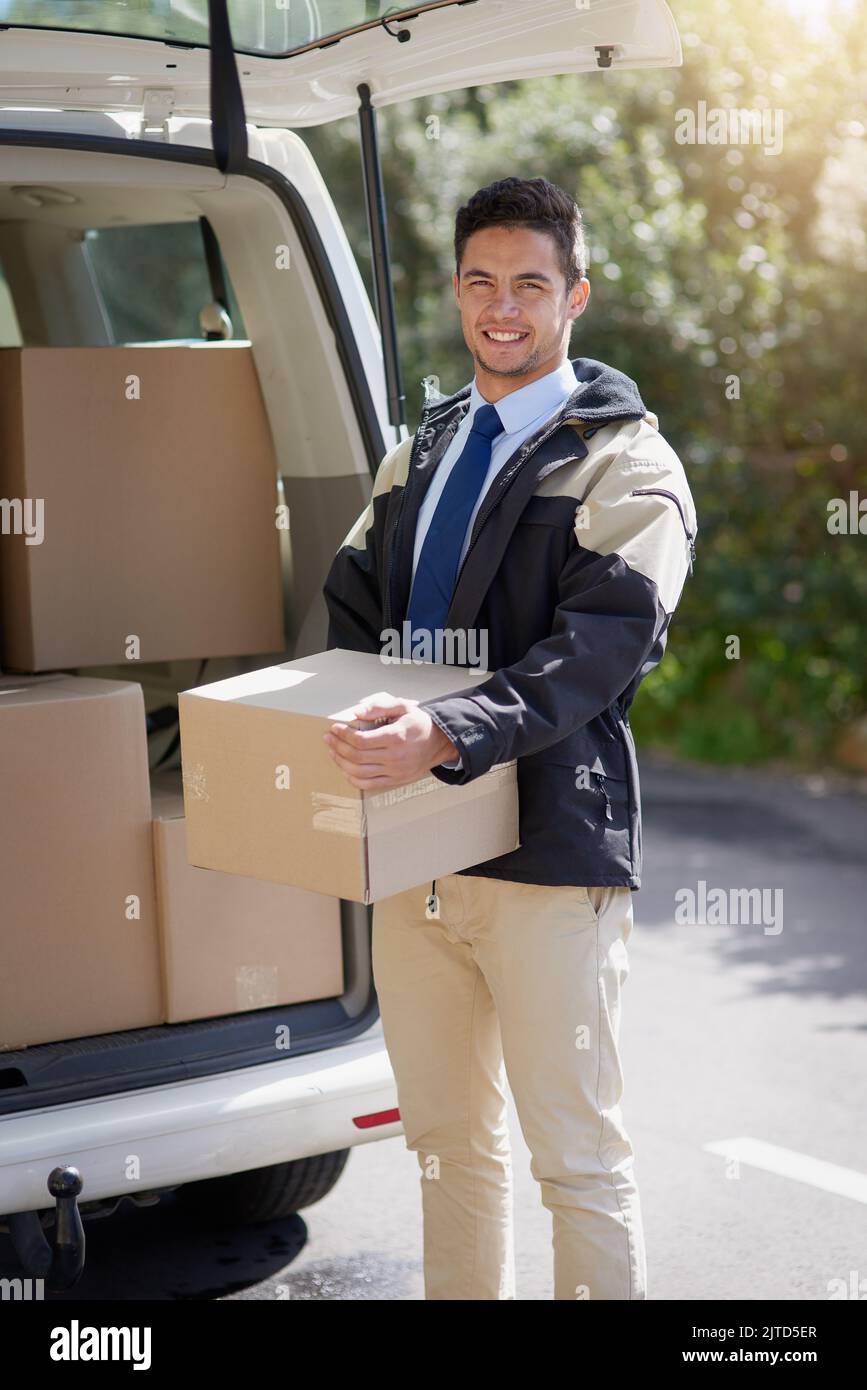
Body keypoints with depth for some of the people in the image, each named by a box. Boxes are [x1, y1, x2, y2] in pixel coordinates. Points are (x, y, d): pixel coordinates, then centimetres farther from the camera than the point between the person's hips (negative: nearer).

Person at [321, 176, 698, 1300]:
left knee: (577, 1156, 2)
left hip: (548, 854, -6)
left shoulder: (625, 465, -6)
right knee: (447, 1143, 18)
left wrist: (448, 734, -34)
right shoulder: (422, 449, 16)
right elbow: (354, 601, 20)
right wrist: (352, 724, -1)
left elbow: (598, 646, -19)